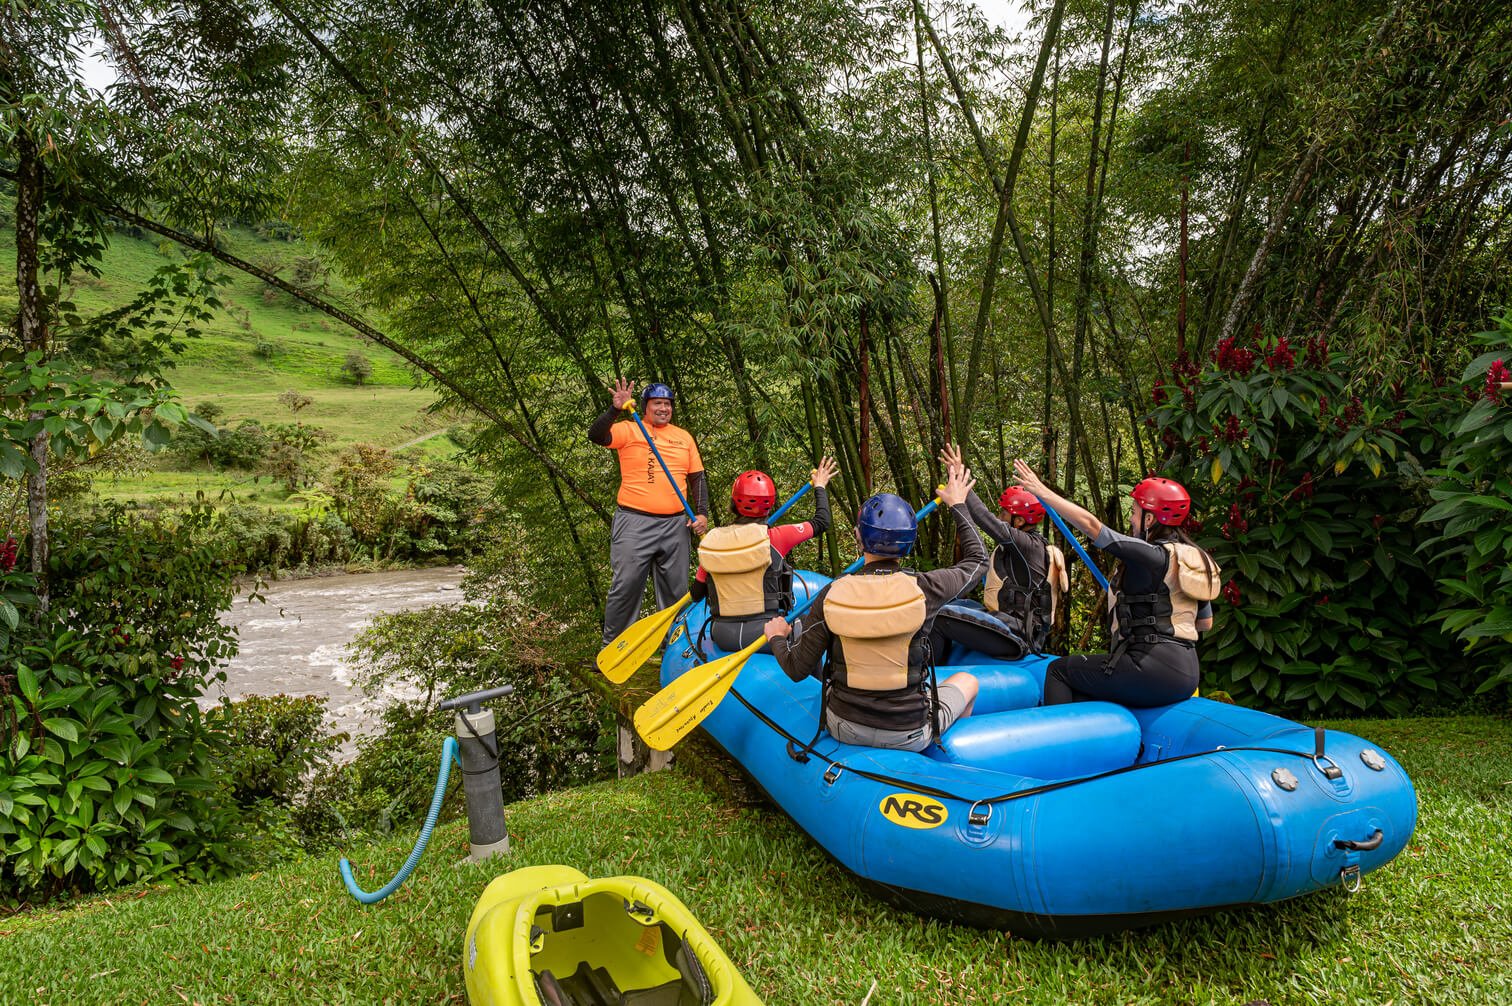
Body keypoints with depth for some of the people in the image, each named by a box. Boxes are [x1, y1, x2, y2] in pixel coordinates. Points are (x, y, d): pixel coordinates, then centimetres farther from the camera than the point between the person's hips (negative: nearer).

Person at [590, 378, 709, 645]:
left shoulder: (684, 437, 14)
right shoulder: (629, 430, 2)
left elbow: (697, 478, 15)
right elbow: (596, 436, -15)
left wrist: (702, 513, 3)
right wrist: (616, 410, -29)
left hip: (675, 524, 4)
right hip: (634, 523, -4)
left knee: (676, 591, 10)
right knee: (626, 586, -3)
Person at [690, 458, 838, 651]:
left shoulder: (711, 540, 0)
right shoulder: (775, 538, -10)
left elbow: (696, 594, 9)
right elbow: (821, 522, 6)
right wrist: (820, 487, 23)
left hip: (722, 637, 4)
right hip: (764, 634, -4)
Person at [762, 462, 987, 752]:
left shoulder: (832, 595, -16)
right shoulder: (924, 589, -19)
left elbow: (797, 670, -8)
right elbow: (978, 559, 3)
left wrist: (777, 637, 13)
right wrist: (958, 504, 16)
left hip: (842, 729, 1)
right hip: (910, 737, -1)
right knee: (967, 680, 28)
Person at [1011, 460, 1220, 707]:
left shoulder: (1149, 555, -12)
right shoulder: (1192, 559, 13)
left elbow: (1091, 524, -14)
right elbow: (1205, 623, 21)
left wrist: (1043, 492, -9)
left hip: (1152, 667, -9)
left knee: (1059, 670, 4)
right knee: (1081, 689, 21)